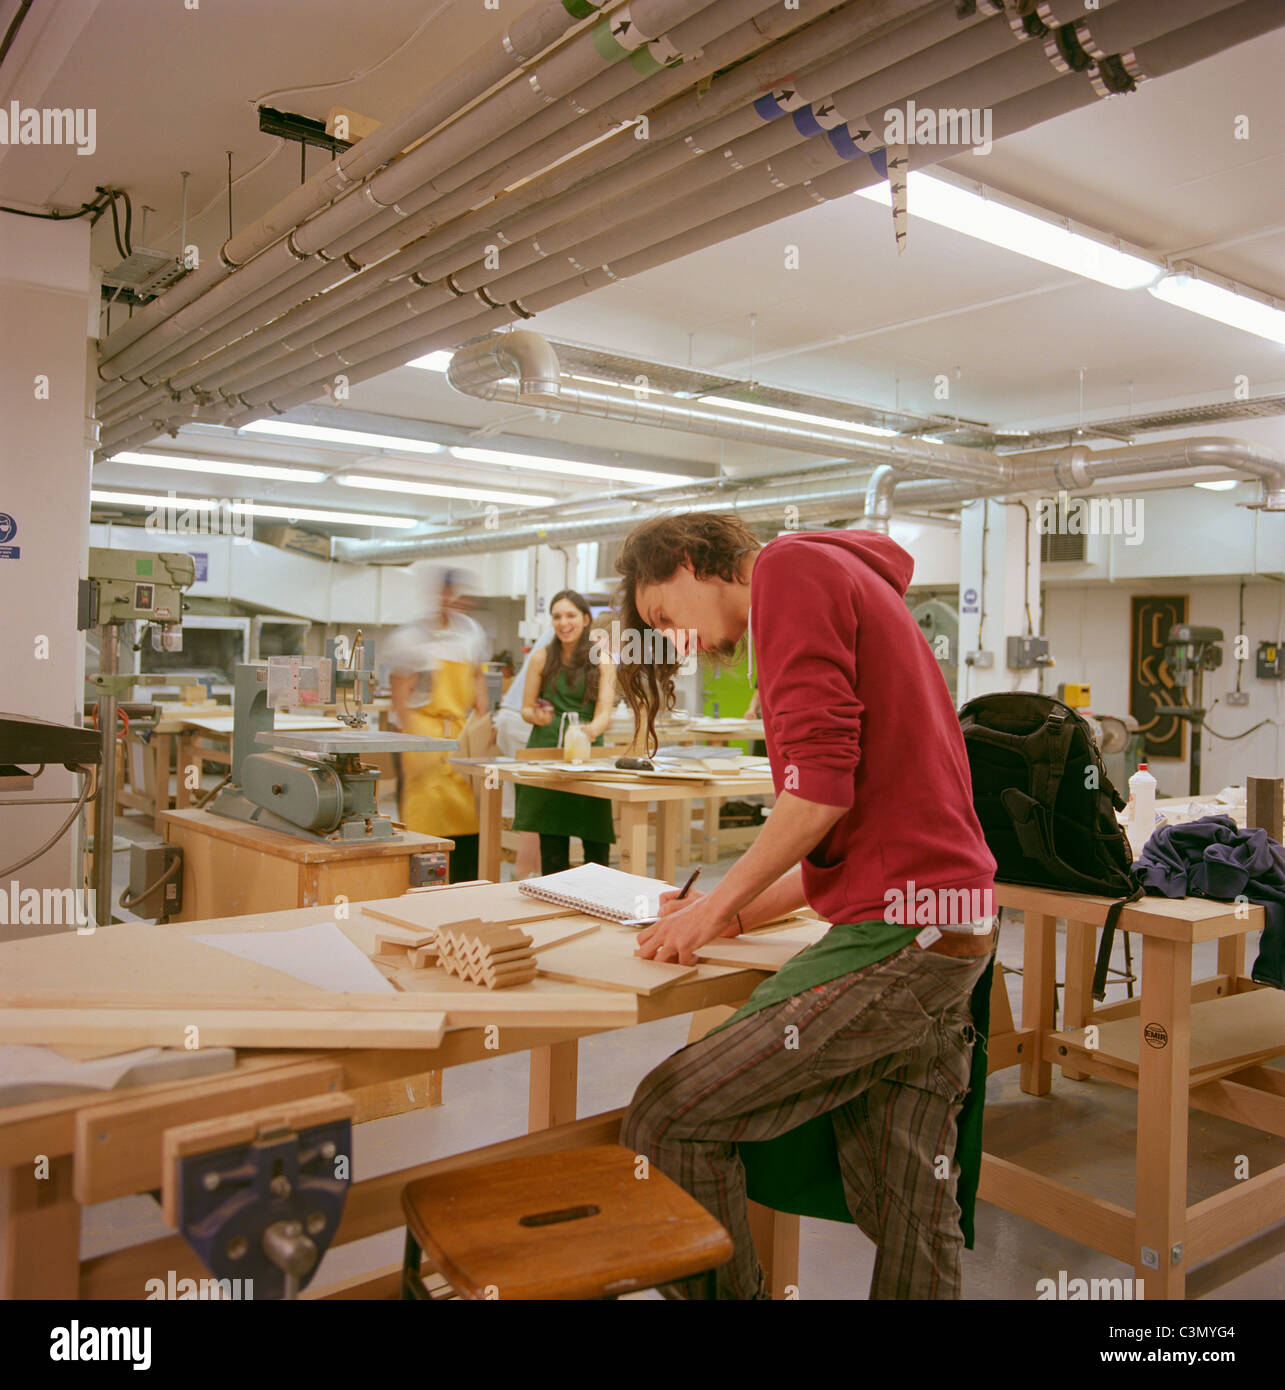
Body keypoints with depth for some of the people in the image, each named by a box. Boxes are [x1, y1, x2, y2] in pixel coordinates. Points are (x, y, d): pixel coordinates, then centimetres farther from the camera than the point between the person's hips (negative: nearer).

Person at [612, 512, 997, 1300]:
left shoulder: (791, 567, -4)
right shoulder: (850, 586, 24)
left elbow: (820, 791, -17)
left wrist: (719, 904, -4)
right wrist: (737, 916, 14)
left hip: (893, 937, -10)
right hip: (950, 937, 10)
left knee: (668, 1120, -4)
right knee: (913, 1216, 15)